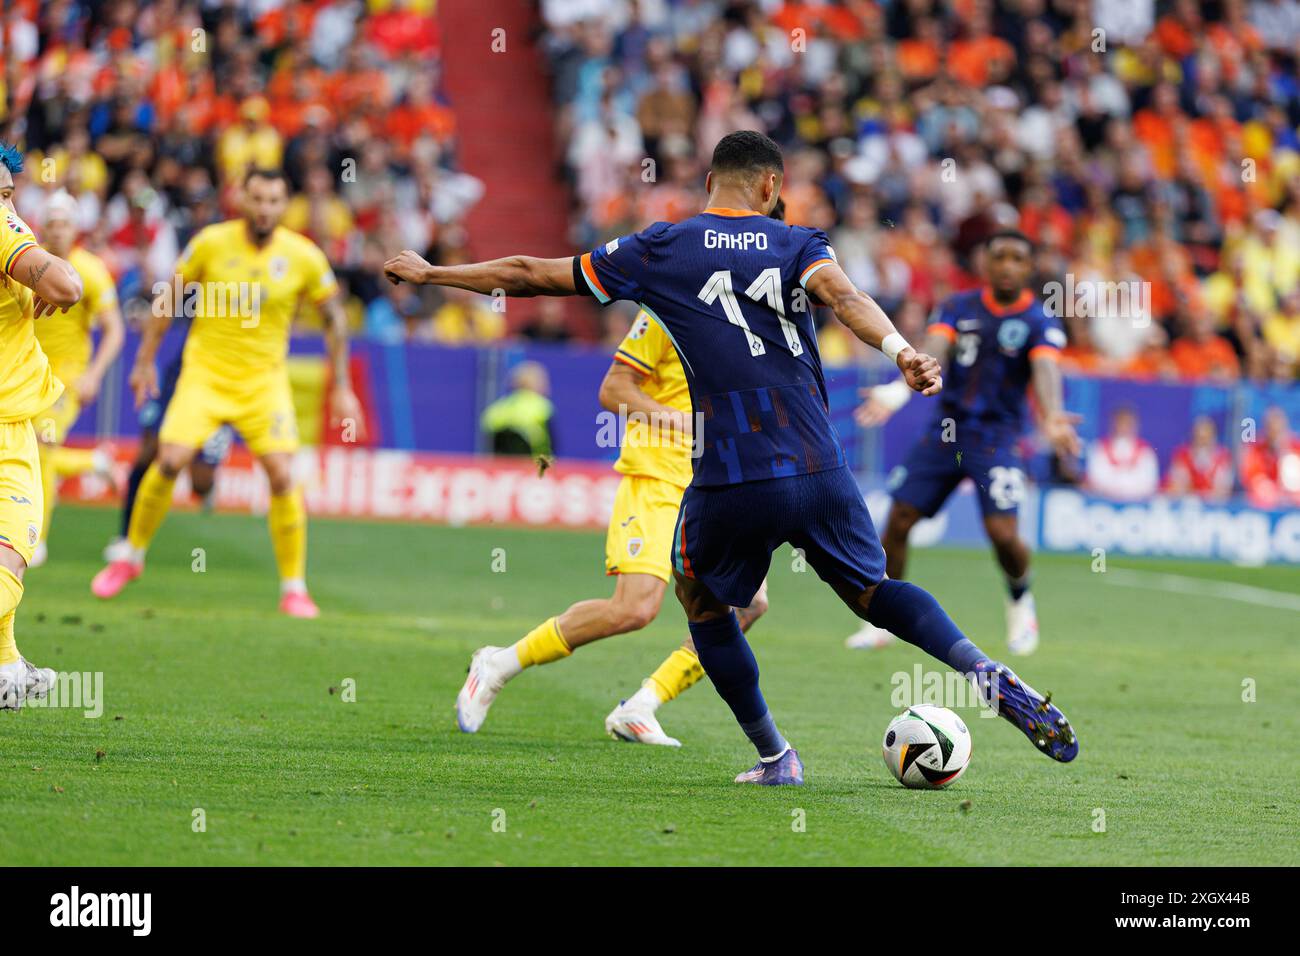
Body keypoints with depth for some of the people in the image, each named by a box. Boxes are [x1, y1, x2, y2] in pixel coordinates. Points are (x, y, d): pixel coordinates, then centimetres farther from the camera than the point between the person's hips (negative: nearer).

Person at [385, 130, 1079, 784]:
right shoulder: (796, 245, 9)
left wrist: (431, 273, 26)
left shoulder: (657, 251, 7)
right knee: (870, 591, 22)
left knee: (701, 596, 25)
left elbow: (530, 275, 13)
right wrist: (900, 350, -32)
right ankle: (989, 674, -2)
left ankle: (773, 757, 22)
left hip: (732, 485, -2)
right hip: (821, 473, 2)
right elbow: (840, 293, -15)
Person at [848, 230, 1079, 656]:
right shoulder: (960, 307, 3)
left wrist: (1052, 418, -45)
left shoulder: (1040, 322, -5)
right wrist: (900, 389, -35)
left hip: (995, 439, -3)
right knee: (898, 521, -3)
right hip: (945, 430, 3)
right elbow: (933, 351, -14)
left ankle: (1020, 602, 16)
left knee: (1003, 533, -17)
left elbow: (1045, 369, -24)